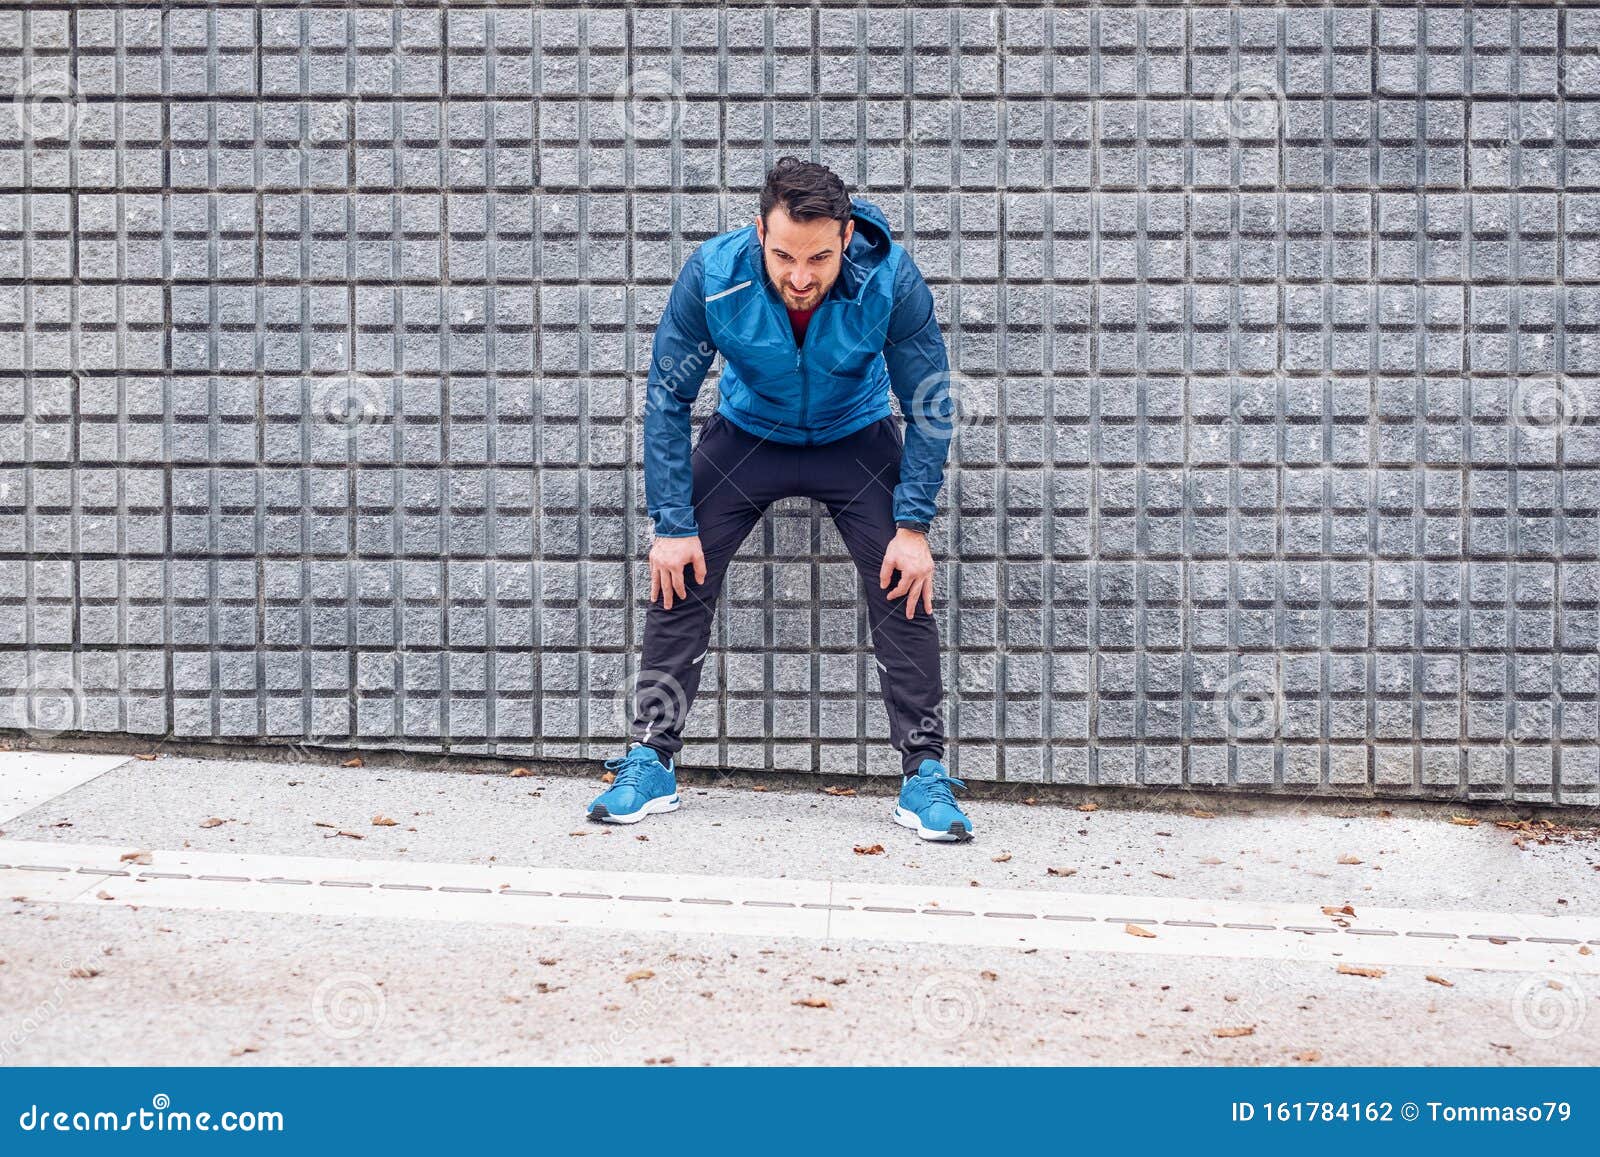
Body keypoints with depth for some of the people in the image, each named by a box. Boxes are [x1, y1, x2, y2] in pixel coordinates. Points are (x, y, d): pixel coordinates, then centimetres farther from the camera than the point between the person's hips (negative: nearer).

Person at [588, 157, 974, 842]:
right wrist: (673, 524, -18)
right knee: (678, 581, -8)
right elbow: (667, 400, -16)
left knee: (904, 592, -13)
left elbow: (930, 407, -16)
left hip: (856, 439, -1)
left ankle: (925, 778, -2)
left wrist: (913, 527, -20)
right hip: (746, 434, 1)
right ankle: (650, 765, 5)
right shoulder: (711, 277, -29)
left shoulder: (893, 283, -30)